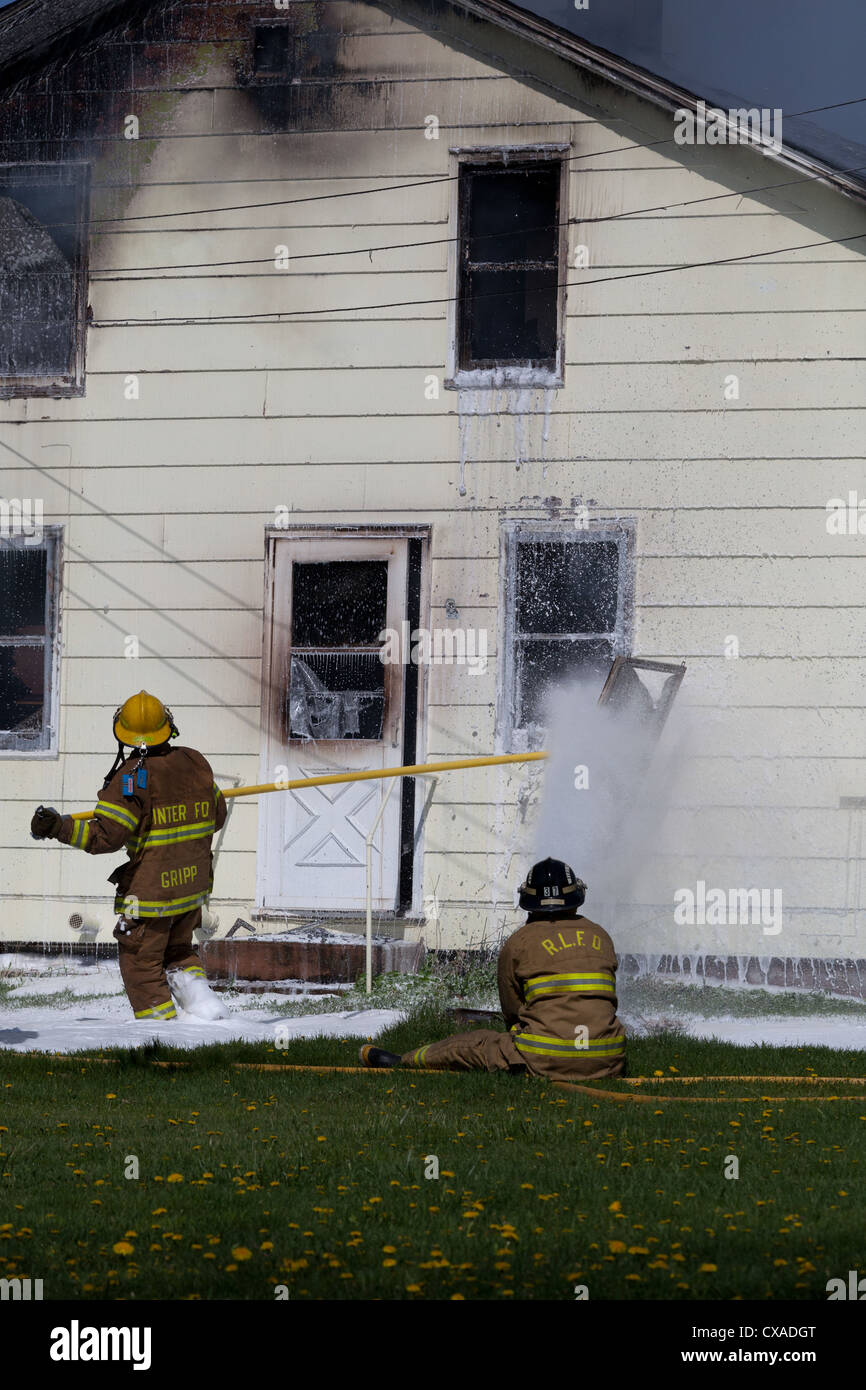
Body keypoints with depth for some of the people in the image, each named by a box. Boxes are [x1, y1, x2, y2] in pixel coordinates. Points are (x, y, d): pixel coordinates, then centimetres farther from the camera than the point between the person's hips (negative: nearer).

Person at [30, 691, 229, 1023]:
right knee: (176, 949, 26)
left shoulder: (133, 776, -17)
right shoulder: (195, 763, 1)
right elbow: (217, 816, 14)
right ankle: (201, 997, 8)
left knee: (141, 962, 7)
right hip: (195, 885, 6)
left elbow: (105, 836, -22)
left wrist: (59, 827, -18)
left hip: (151, 891, -6)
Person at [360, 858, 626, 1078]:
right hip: (605, 1063, 2)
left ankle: (401, 1062, 39)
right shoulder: (601, 937, 14)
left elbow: (512, 1011, 10)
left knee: (475, 1045, 20)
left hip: (545, 1060, -2)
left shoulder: (517, 944, 2)